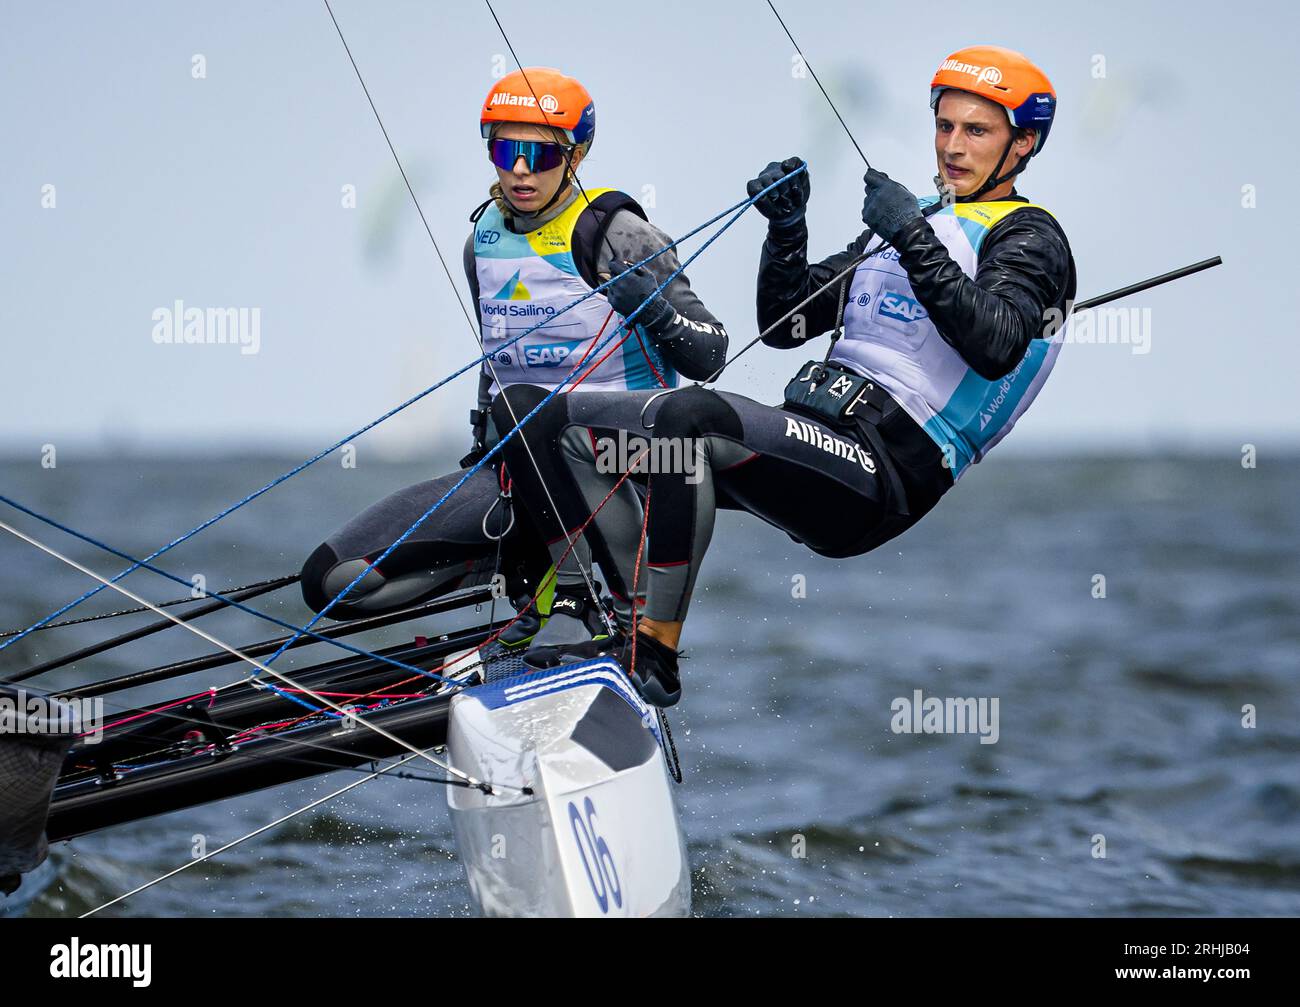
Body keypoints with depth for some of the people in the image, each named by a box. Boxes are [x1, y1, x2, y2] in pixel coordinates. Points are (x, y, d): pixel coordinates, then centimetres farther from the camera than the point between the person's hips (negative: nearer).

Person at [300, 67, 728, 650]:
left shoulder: (614, 234, -10)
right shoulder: (485, 240, 9)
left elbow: (708, 357, -12)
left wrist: (654, 312, -30)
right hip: (511, 471, 6)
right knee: (331, 580, -8)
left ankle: (567, 596, -21)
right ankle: (530, 560, 6)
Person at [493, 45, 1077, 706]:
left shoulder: (1029, 239, 3)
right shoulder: (898, 221, 26)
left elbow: (996, 347, -19)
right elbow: (784, 325, 22)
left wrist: (913, 238, -22)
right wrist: (786, 229, 5)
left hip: (884, 474, -8)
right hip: (806, 438, 8)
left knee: (689, 415, -37)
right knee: (529, 410, -1)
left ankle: (655, 653, -30)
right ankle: (639, 619, -9)